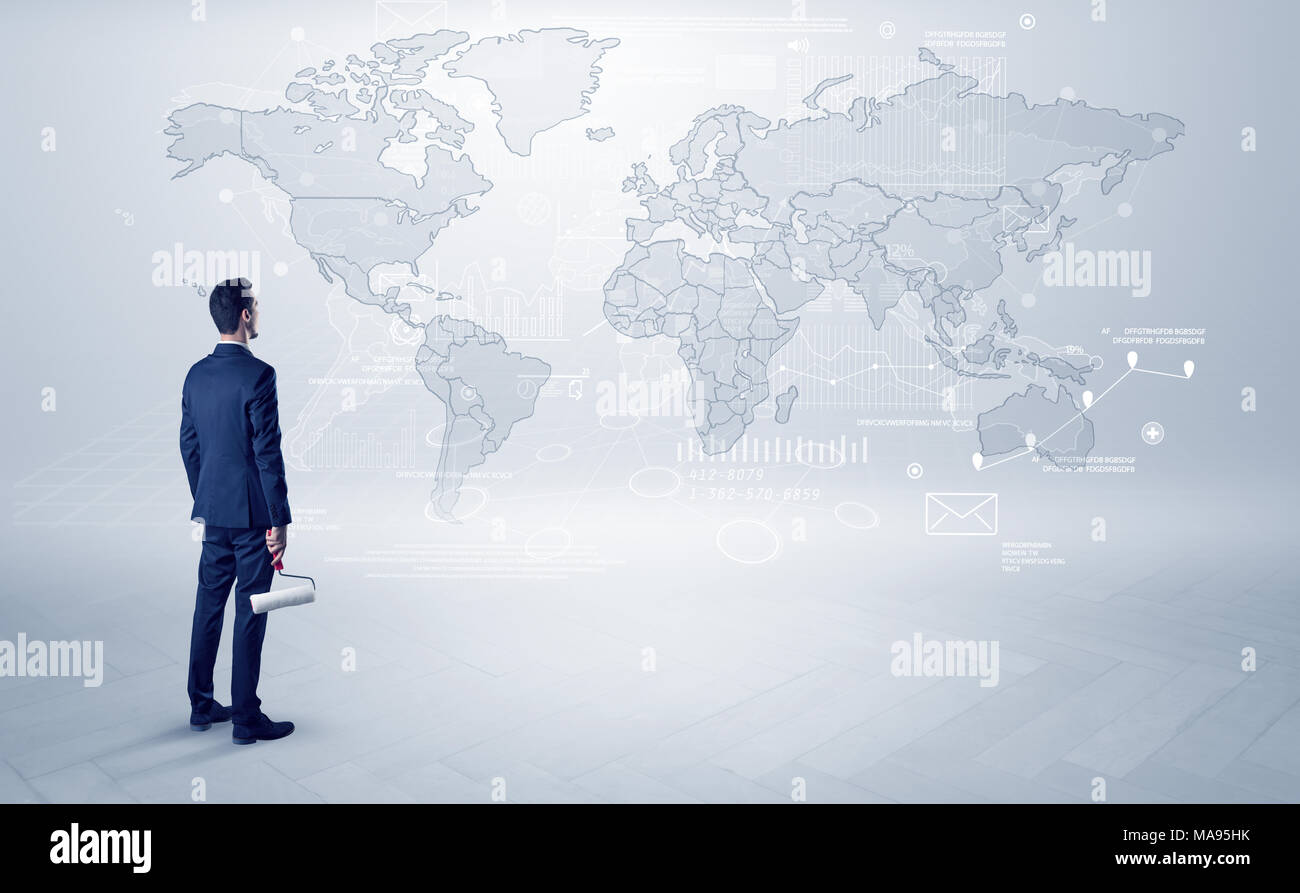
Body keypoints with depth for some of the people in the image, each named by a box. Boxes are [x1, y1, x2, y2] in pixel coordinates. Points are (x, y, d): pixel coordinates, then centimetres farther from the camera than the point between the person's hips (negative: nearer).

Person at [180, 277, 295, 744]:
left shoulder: (196, 374, 7)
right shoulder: (257, 374, -17)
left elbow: (188, 445, 13)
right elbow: (268, 453, -18)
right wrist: (279, 520, -14)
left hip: (213, 512, 8)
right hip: (252, 512, -7)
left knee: (209, 605, 16)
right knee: (250, 612, 0)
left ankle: (201, 706, 27)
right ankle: (247, 718, 9)